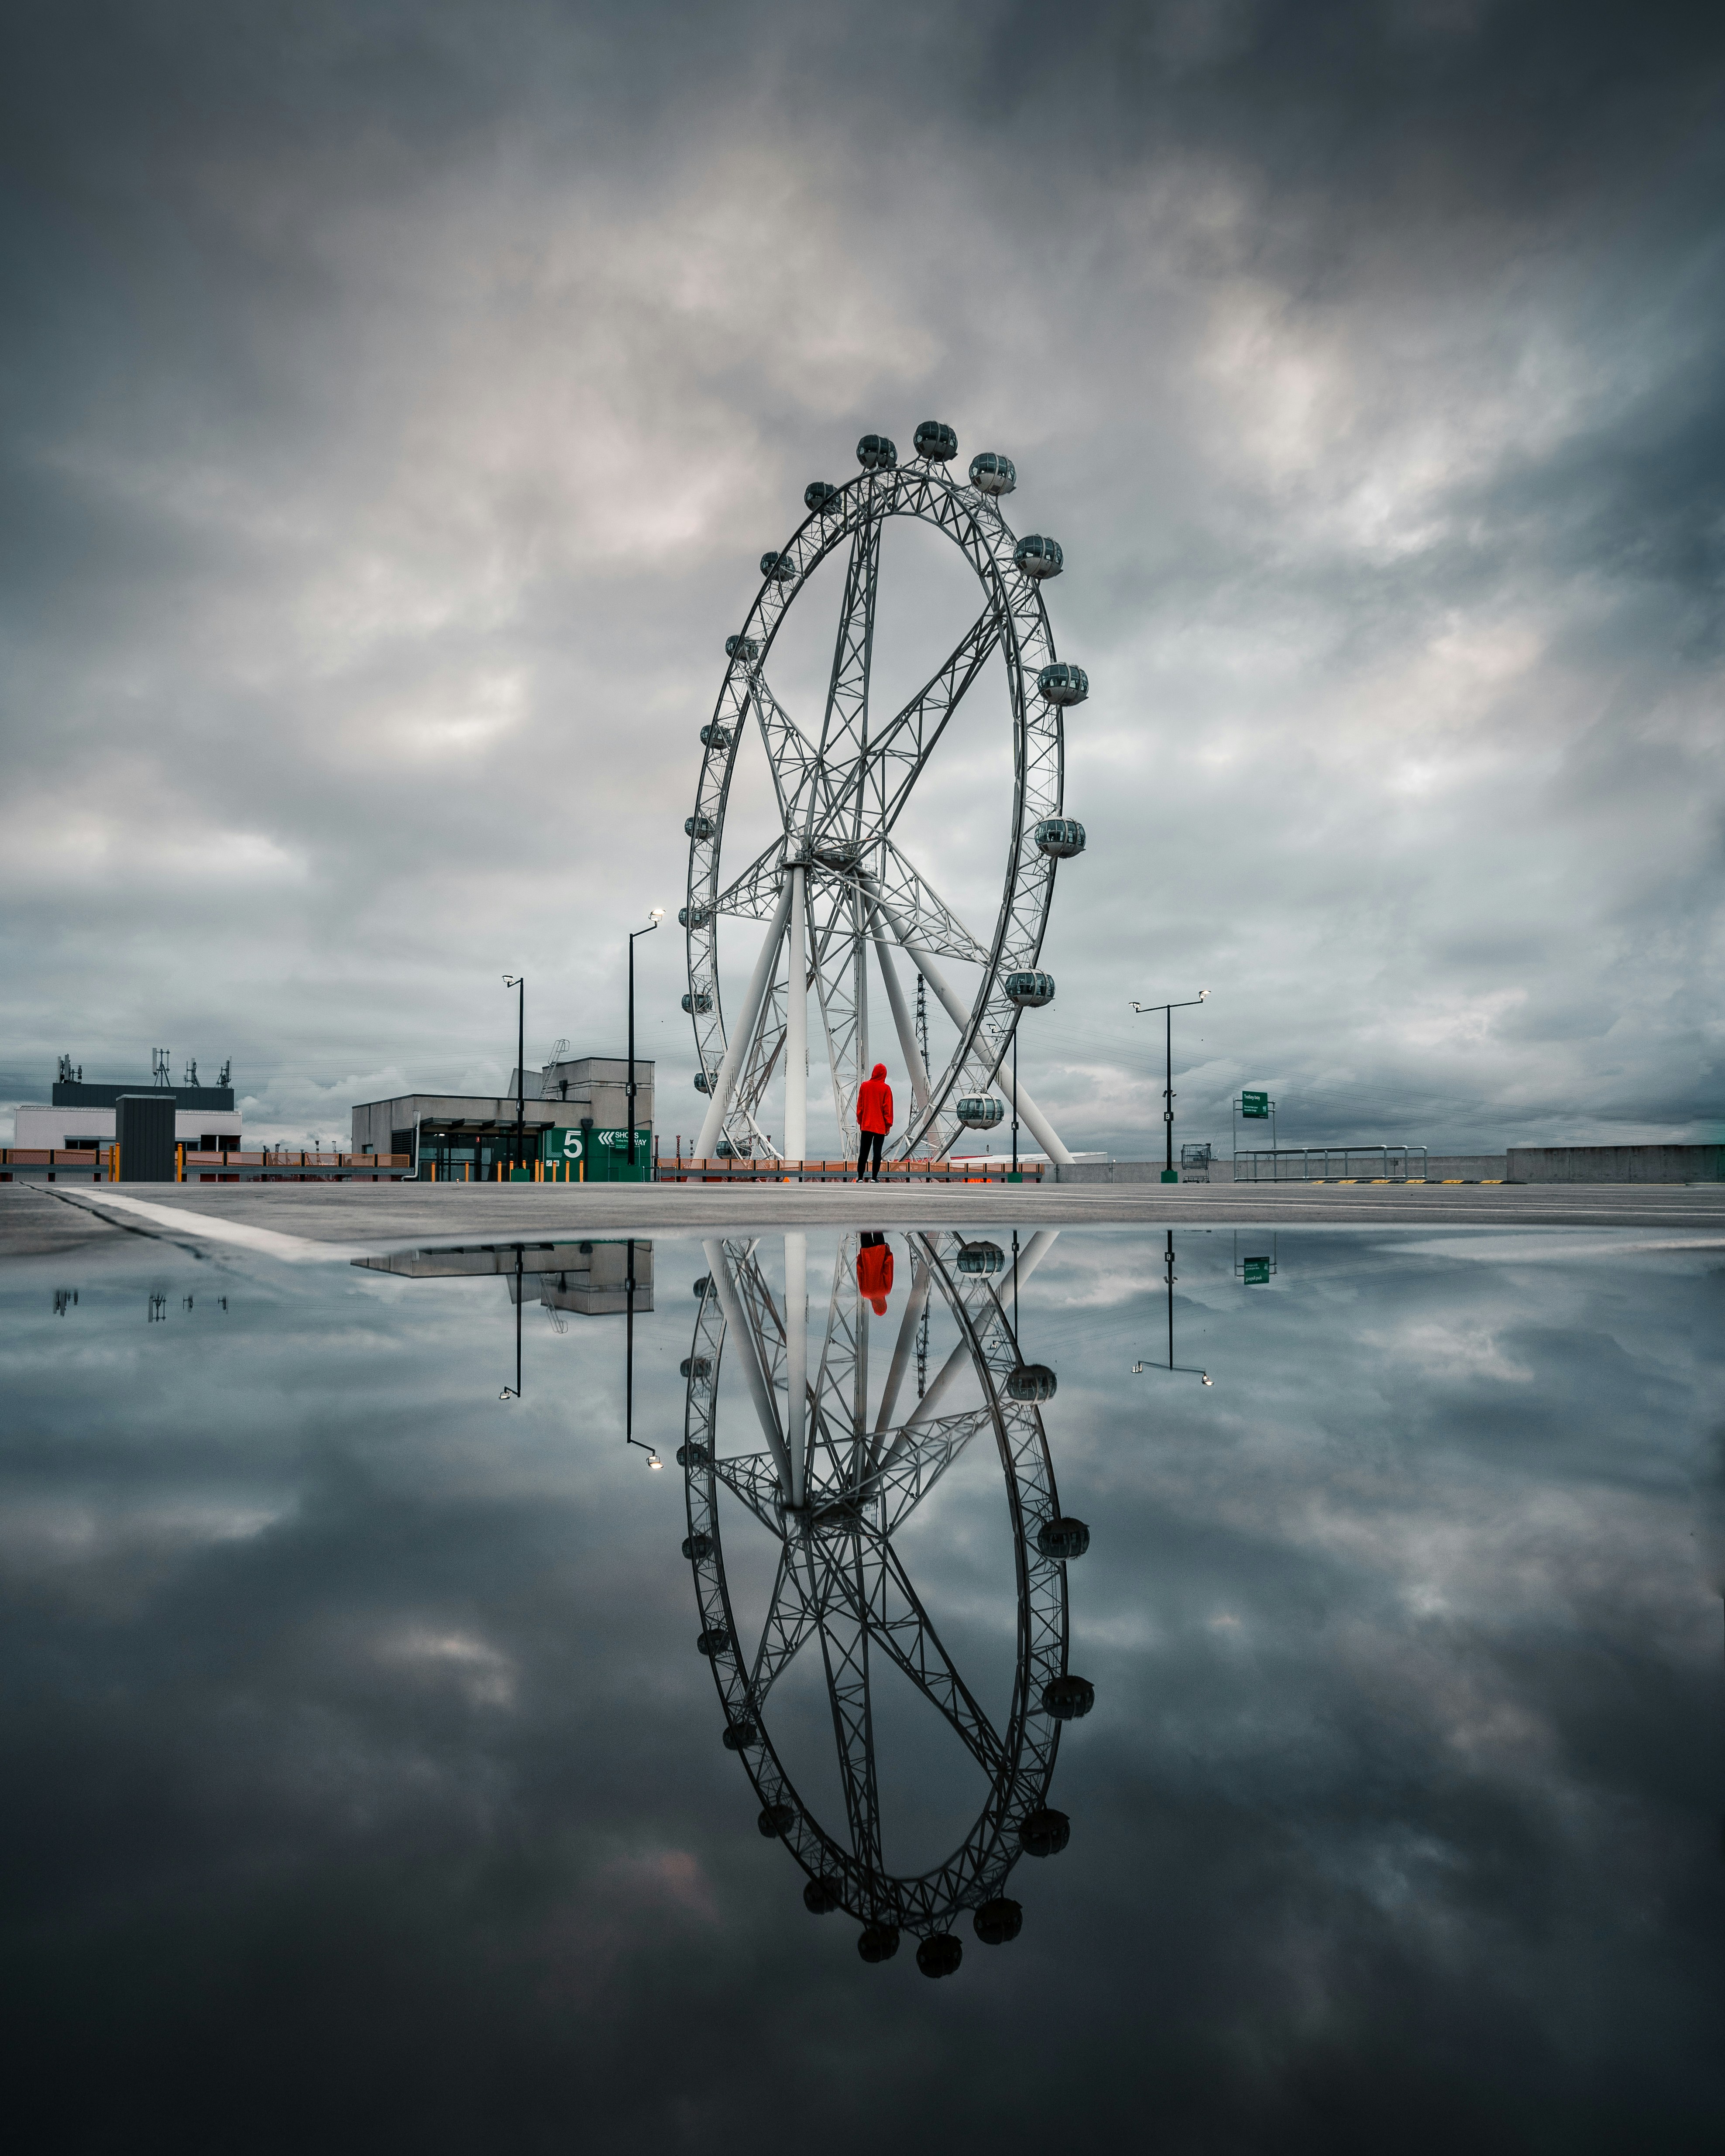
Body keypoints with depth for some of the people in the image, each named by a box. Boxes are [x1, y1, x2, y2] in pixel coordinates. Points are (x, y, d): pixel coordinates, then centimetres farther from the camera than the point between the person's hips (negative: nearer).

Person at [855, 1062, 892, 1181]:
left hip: (866, 1125, 2)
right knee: (877, 1152, 0)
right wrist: (888, 1126, 1)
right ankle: (875, 1178, -3)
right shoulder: (886, 1088, -5)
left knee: (863, 1152, 7)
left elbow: (860, 1105, 7)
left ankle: (860, 1177, 2)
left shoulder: (864, 1086, 3)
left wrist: (860, 1122, 15)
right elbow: (888, 1108, -5)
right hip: (880, 1127, -2)